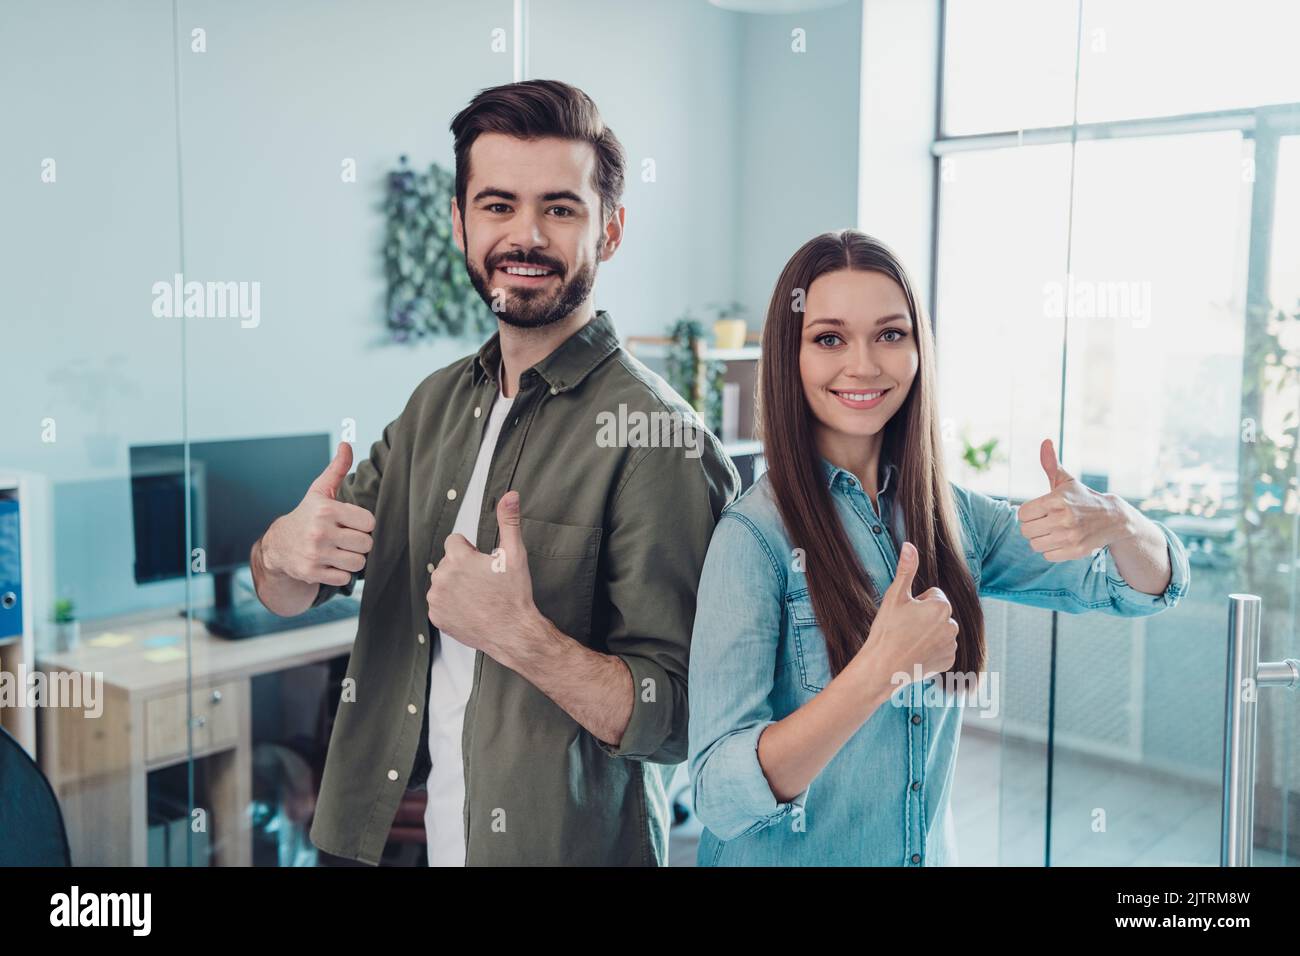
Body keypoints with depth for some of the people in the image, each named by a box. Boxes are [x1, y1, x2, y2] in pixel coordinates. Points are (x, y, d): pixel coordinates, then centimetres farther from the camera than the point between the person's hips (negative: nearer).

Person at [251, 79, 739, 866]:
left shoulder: (660, 440, -20)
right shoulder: (438, 403, 2)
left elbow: (678, 722, -21)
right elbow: (286, 595, 6)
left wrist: (519, 635, -33)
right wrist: (287, 548, -15)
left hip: (567, 845, -6)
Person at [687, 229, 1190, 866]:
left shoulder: (953, 514, -4)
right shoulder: (755, 534, -21)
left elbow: (1146, 587, -3)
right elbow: (721, 796, -26)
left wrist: (1113, 520, -24)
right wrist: (880, 671, -38)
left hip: (931, 852, 5)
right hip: (786, 857, -5)